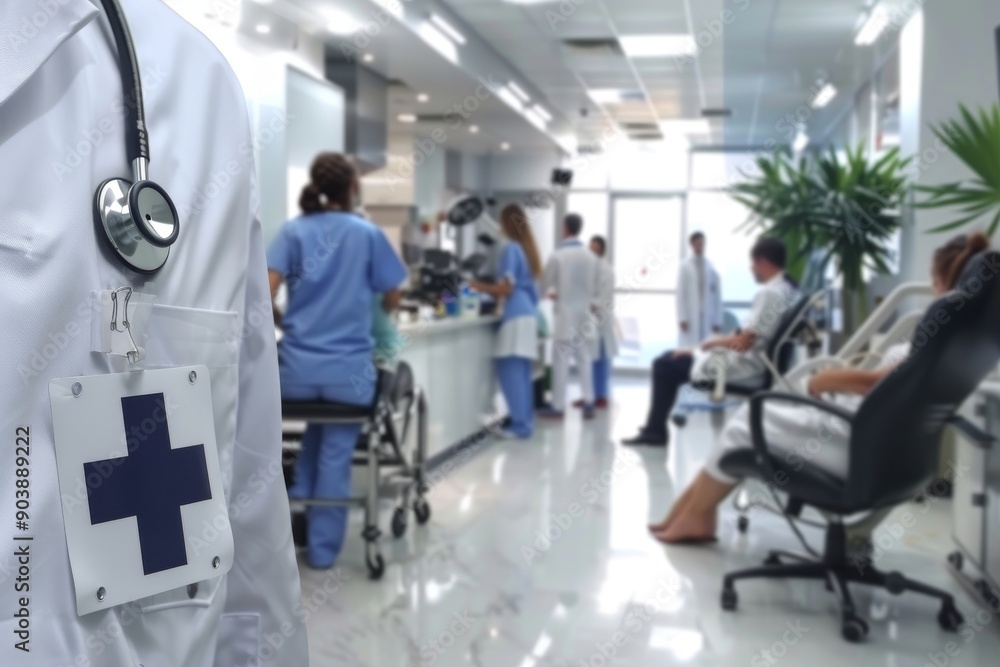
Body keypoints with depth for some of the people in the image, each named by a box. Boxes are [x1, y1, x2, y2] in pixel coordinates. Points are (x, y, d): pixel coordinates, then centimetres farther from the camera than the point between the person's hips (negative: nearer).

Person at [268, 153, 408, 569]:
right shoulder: (368, 234, 3)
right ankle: (322, 548, 19)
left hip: (297, 368, 2)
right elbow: (392, 300, 10)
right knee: (336, 452, 12)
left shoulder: (293, 230, 5)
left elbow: (265, 292, -6)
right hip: (349, 369, -2)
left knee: (317, 429, 31)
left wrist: (282, 319, 13)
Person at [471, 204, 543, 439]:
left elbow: (507, 288, -12)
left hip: (516, 317, -9)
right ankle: (525, 421, 12)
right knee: (521, 371, 10)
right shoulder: (528, 248, 17)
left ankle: (520, 425, -9)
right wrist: (491, 291, 22)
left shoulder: (511, 249, -8)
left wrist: (480, 287, 1)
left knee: (510, 370, -7)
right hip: (528, 314, 9)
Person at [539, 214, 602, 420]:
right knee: (585, 360, 9)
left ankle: (558, 407, 5)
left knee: (561, 360, 1)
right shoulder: (592, 257, 2)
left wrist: (554, 293, 20)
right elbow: (596, 288, 8)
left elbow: (545, 285, 0)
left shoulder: (557, 255, -10)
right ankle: (588, 404, 8)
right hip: (584, 314, 4)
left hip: (565, 314, -4)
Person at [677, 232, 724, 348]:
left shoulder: (711, 268, 4)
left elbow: (717, 295, 4)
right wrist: (682, 318, -7)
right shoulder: (685, 267, 0)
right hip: (690, 317, -2)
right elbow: (681, 294, -1)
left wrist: (717, 321, 1)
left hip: (708, 317, 2)